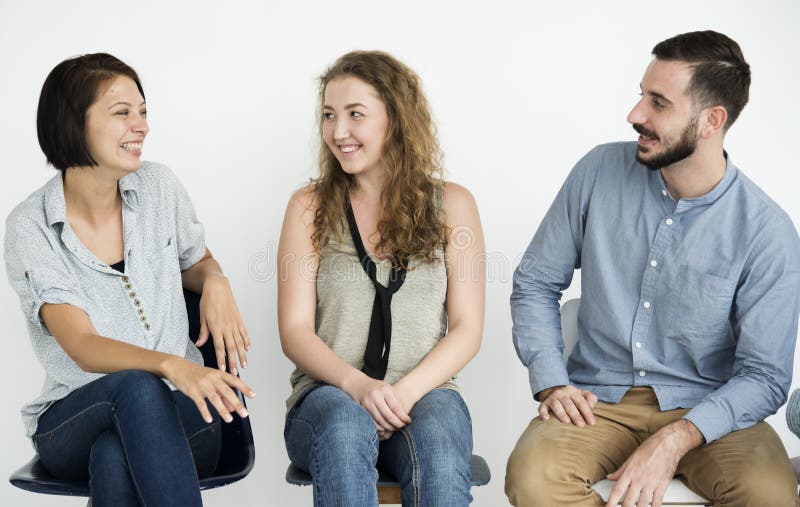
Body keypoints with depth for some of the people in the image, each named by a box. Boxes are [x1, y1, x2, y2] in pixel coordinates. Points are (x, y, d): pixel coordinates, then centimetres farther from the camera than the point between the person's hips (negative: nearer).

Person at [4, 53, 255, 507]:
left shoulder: (159, 188, 2)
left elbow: (196, 263, 23)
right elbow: (83, 347, -19)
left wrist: (215, 282, -4)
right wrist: (172, 366, -38)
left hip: (180, 416, 2)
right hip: (72, 424, -1)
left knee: (115, 457, -35)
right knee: (136, 387, -37)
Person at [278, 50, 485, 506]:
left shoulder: (451, 204, 9)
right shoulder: (311, 207, 9)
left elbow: (467, 330, 3)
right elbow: (295, 330, 2)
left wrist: (405, 392, -14)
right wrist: (356, 384, -17)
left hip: (425, 394, 0)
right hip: (328, 395, 0)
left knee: (437, 434, -36)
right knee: (345, 426, -36)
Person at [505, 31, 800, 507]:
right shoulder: (599, 172, -2)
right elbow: (535, 283, 7)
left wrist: (674, 440, -24)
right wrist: (551, 382, -8)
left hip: (705, 408, -1)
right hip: (598, 399, 1)